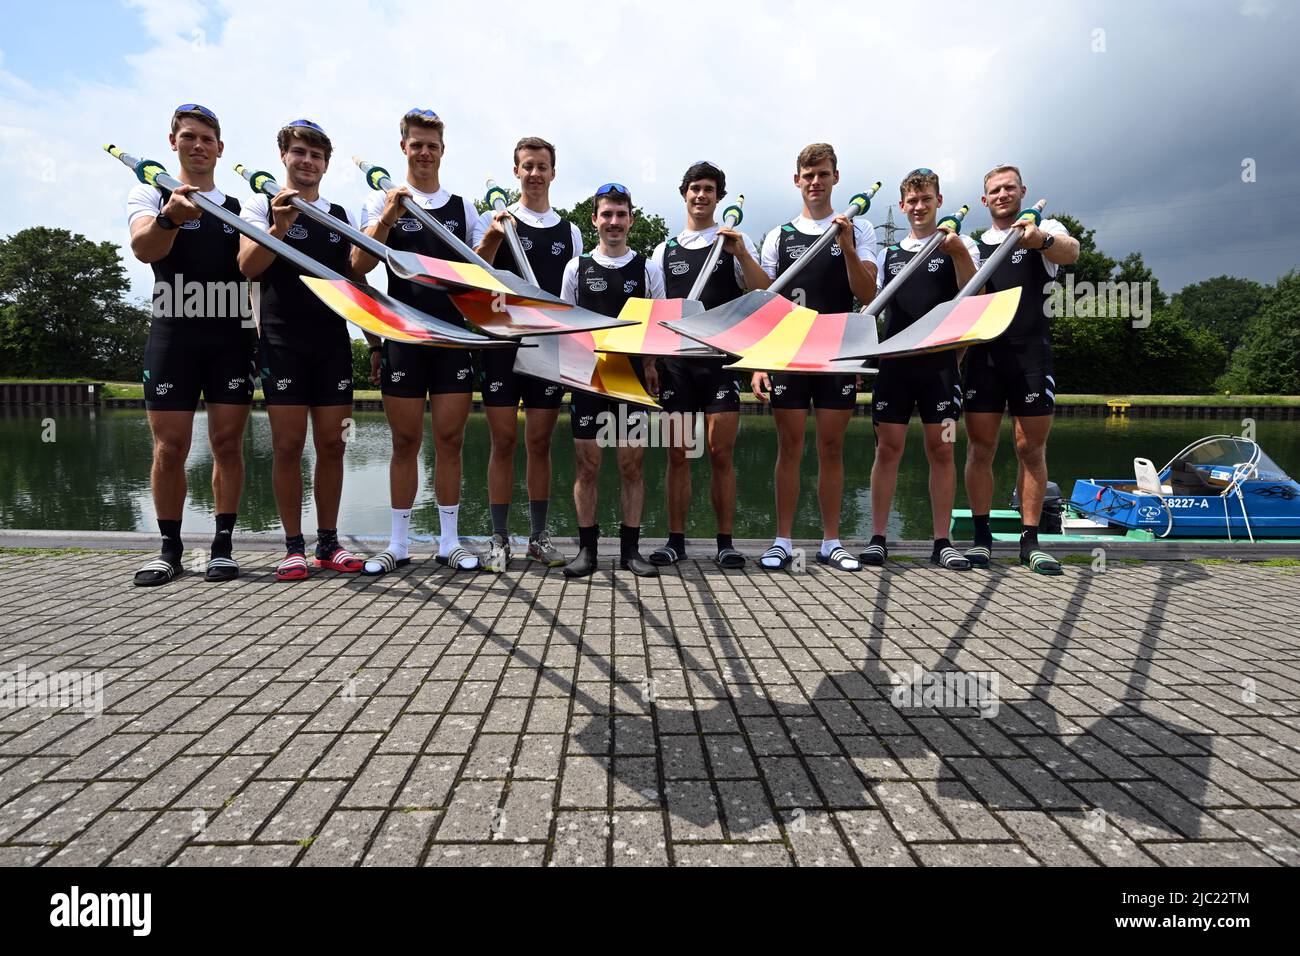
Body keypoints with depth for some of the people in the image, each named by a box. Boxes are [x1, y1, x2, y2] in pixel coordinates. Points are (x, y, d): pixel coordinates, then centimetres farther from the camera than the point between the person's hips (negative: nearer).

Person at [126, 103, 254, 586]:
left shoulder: (241, 206, 16)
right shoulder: (149, 194, 9)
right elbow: (143, 248, -12)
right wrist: (169, 217, -32)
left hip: (232, 335, 1)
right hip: (173, 333, -1)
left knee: (228, 443, -1)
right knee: (170, 447, -2)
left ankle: (222, 545, 7)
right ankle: (170, 548, 10)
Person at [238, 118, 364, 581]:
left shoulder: (341, 215, 17)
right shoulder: (261, 205, 7)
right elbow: (247, 265, -8)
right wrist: (280, 227, -21)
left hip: (333, 341, 3)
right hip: (282, 341, -3)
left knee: (331, 443, 2)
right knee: (288, 445, -4)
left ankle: (328, 542, 11)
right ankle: (293, 547, 5)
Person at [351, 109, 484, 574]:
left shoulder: (463, 207, 14)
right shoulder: (382, 202, 8)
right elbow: (359, 266, -4)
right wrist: (388, 216, -15)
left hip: (454, 336, 1)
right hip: (403, 335, -1)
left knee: (450, 440, 2)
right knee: (405, 441, 2)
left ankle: (450, 542, 10)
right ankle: (398, 544, 12)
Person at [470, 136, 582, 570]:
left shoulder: (569, 232, 14)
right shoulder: (493, 220, 5)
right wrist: (493, 236, -27)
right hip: (503, 343, -2)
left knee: (540, 443, 6)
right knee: (503, 441, -2)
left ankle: (539, 536, 13)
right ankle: (500, 538, 6)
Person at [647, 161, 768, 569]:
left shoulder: (736, 243, 10)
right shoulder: (665, 250, 16)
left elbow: (765, 294, -1)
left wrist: (741, 254, -14)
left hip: (721, 359, -2)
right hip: (676, 362, 2)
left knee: (721, 454, -3)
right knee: (678, 455, 2)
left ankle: (725, 542, 5)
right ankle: (676, 540, 9)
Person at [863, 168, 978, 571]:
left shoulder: (959, 246, 9)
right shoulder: (887, 254, 16)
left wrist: (958, 253, -19)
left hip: (940, 362, -1)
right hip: (894, 362, 2)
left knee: (941, 450, 0)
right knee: (888, 448, -1)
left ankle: (942, 542, 7)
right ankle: (877, 538, 5)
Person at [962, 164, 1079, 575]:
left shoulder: (1045, 230, 7)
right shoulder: (974, 245, 16)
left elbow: (1071, 252, -18)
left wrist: (1041, 239, -38)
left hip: (1031, 356, -2)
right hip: (984, 356, 2)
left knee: (1032, 450, 0)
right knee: (980, 449, -1)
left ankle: (1030, 541, 8)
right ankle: (981, 537, 7)